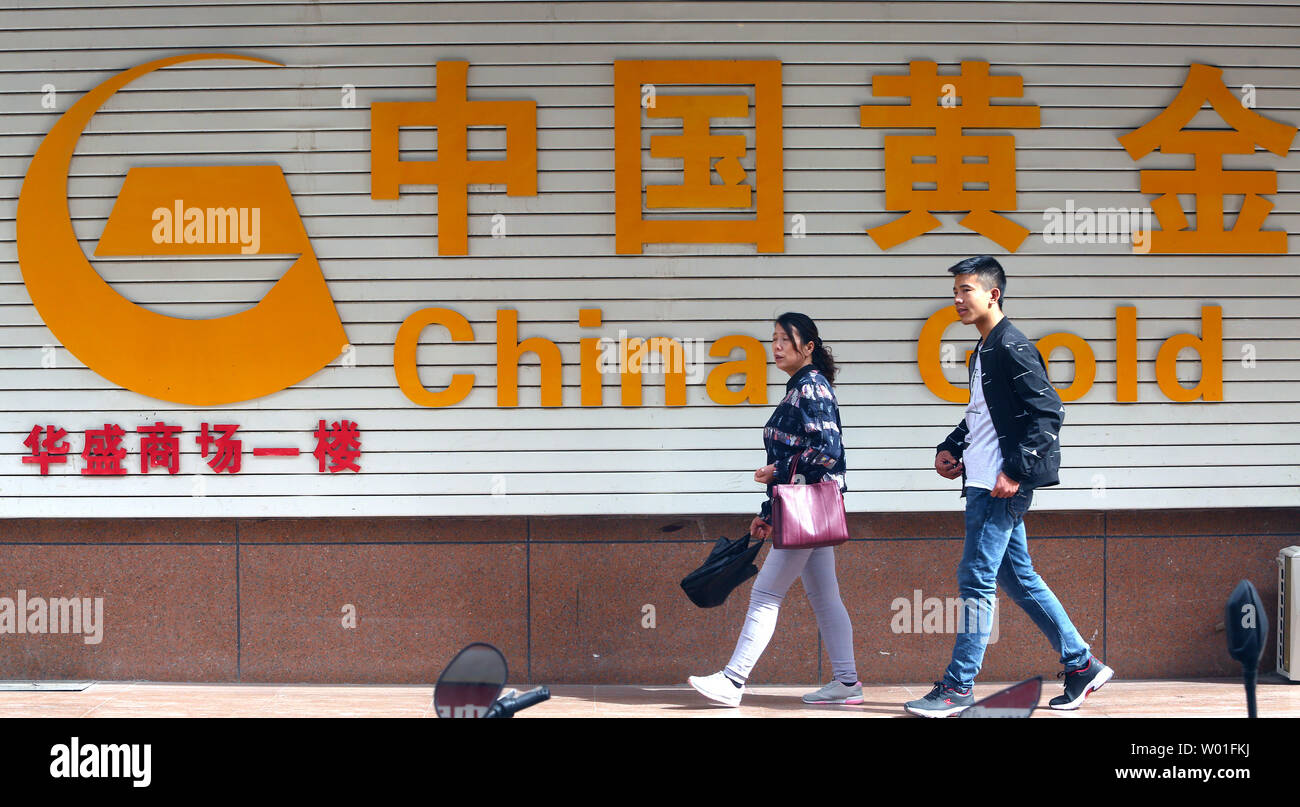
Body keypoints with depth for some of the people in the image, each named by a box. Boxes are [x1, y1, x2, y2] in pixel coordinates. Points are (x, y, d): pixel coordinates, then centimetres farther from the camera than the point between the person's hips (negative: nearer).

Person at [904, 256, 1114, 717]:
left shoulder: (1013, 348, -13)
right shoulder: (983, 351, 17)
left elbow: (1048, 412, -18)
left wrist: (1015, 470, -21)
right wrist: (951, 448, 14)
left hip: (1002, 488, -10)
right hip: (982, 483, 10)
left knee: (976, 579, -7)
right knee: (1017, 577, 13)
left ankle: (958, 687, -1)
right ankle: (1081, 665, 21)